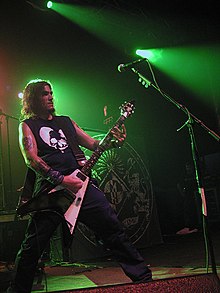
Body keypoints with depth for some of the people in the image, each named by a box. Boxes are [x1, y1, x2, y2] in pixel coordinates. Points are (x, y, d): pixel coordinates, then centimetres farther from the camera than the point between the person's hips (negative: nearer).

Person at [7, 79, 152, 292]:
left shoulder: (66, 121, 24)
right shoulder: (27, 126, 9)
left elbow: (93, 144, 21)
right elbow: (31, 159, -7)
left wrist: (113, 142, -1)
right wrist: (61, 180, -19)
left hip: (80, 184, 4)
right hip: (49, 191, -4)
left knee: (113, 230, 1)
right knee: (32, 245, -5)